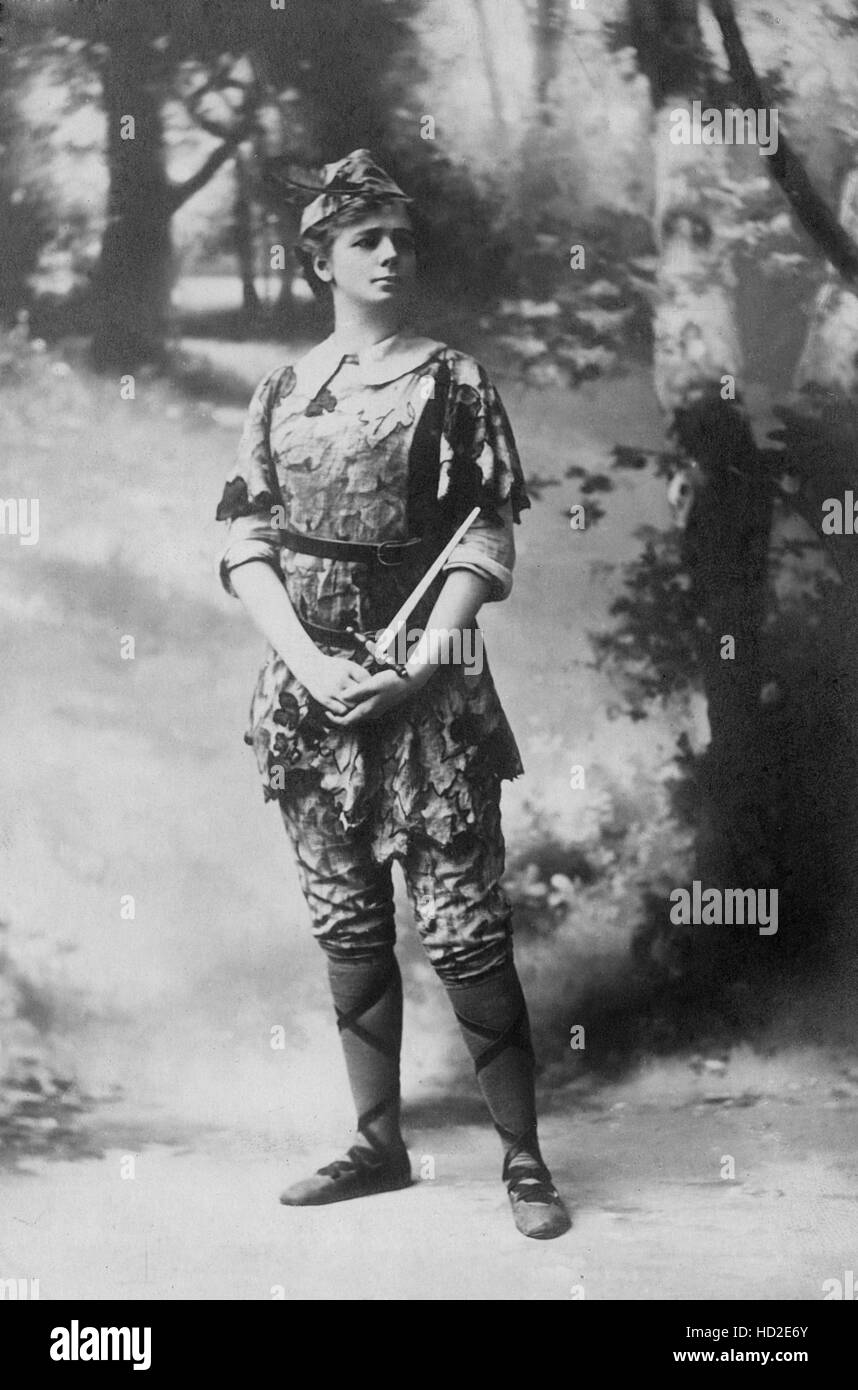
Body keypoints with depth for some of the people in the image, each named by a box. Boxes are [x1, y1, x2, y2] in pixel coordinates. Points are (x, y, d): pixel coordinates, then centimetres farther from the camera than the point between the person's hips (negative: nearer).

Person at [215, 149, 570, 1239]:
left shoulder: (451, 382, 1)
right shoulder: (281, 392, 11)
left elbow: (485, 545, -5)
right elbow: (245, 542, 4)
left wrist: (420, 666, -15)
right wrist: (309, 662, -10)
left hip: (422, 682, -4)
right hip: (308, 681, 4)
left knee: (462, 927, -5)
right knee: (347, 925, 10)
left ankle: (523, 1158, 8)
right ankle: (379, 1144, 23)